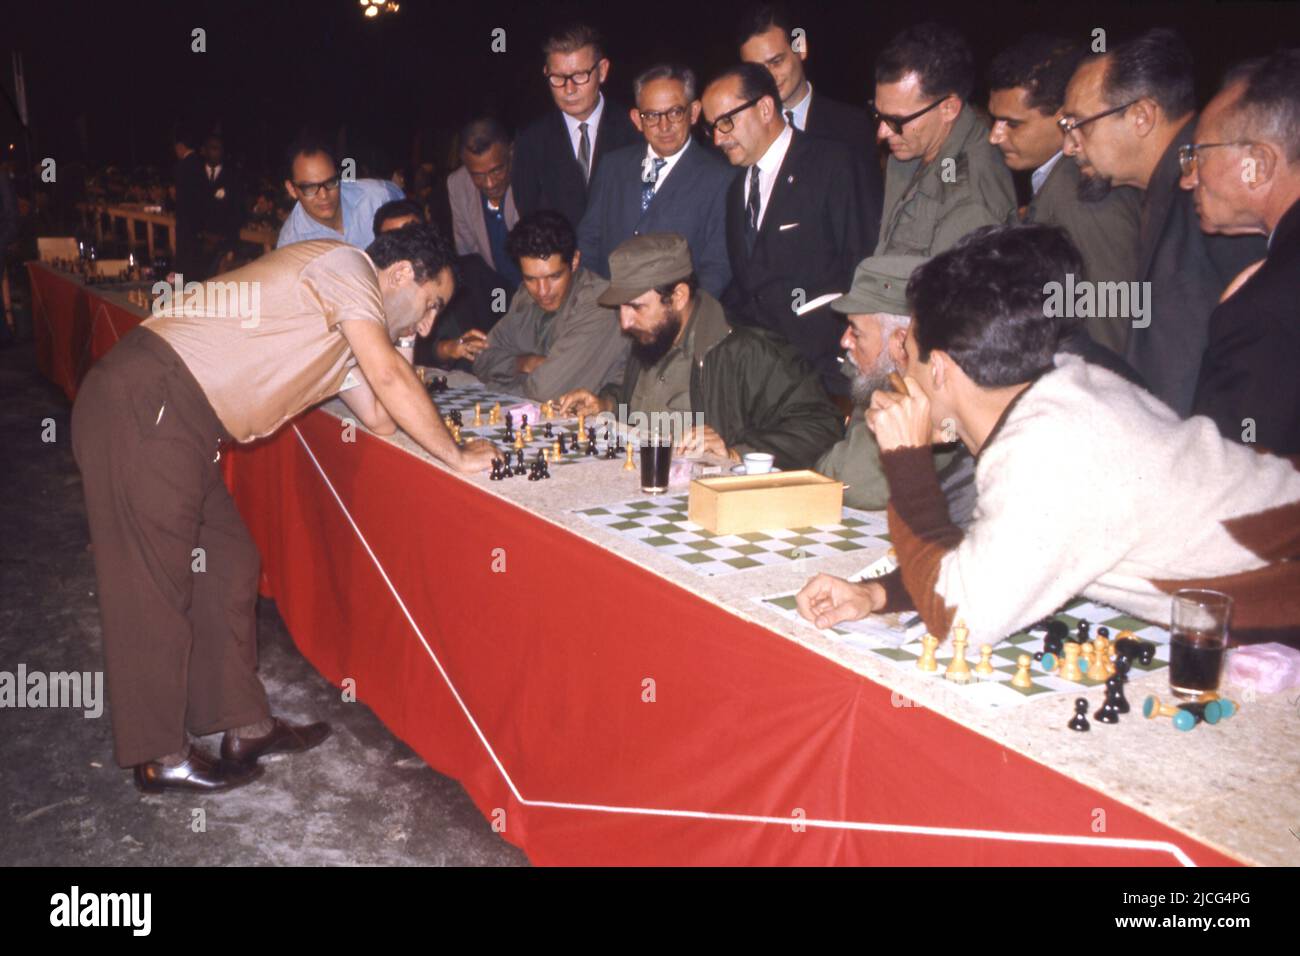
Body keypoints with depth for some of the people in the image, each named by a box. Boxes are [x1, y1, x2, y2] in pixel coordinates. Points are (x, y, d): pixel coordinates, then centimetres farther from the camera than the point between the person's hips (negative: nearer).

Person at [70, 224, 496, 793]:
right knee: (156, 581, -1)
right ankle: (159, 756, 12)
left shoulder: (344, 326, 22)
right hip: (142, 405, -10)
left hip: (176, 422, 10)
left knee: (227, 566, 13)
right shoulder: (346, 264, -6)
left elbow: (379, 419, 17)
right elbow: (389, 379, -15)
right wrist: (456, 456, -8)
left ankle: (244, 726, 25)